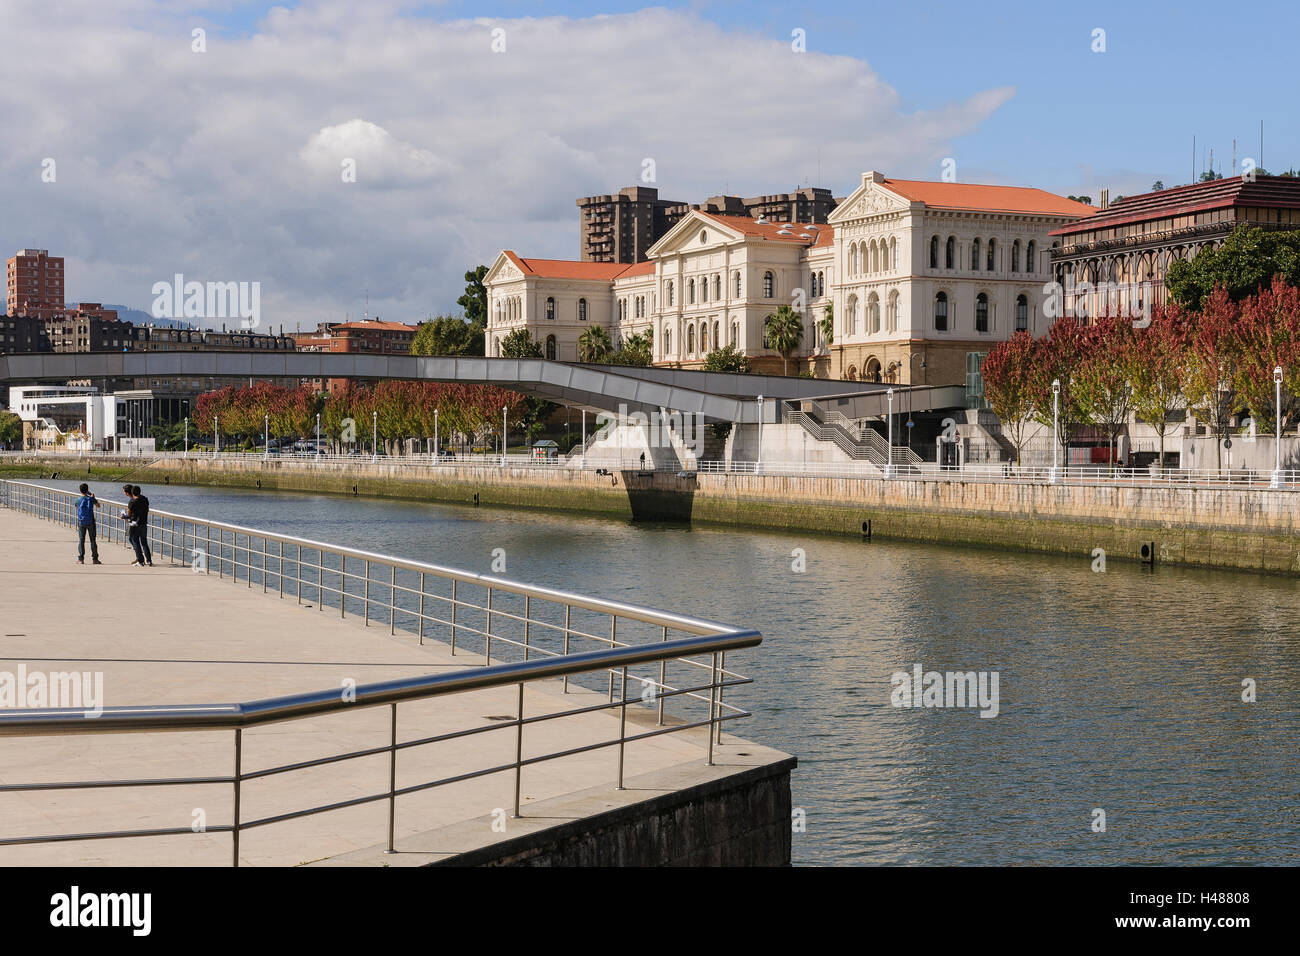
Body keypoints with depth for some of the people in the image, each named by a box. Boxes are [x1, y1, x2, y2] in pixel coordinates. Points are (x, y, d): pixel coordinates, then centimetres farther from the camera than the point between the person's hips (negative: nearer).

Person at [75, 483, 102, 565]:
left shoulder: (78, 500, -7)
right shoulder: (91, 499, -7)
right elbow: (98, 505, 12)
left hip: (81, 523, 0)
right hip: (91, 522, 0)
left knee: (81, 540, 5)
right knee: (93, 540, 6)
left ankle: (81, 559, 2)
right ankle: (94, 558, 8)